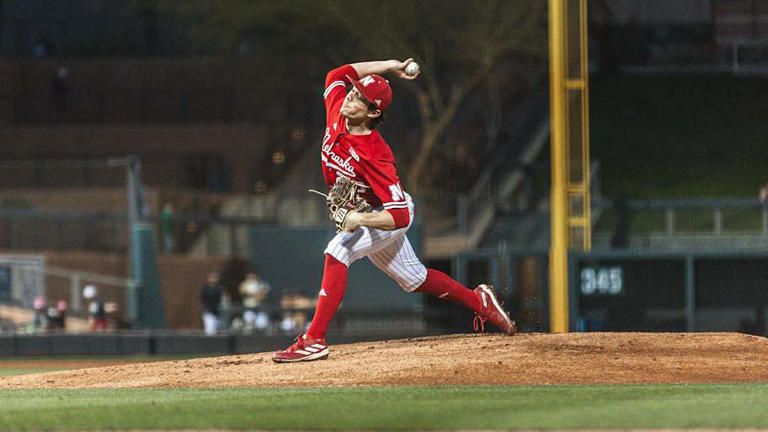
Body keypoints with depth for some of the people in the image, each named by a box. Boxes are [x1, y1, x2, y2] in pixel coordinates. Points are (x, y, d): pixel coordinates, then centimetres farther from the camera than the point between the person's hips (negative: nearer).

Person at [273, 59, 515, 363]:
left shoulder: (375, 155, -36)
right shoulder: (337, 114, -18)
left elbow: (400, 216, -37)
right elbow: (338, 74, 0)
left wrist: (361, 220, -52)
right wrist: (388, 66, -6)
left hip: (385, 216, -9)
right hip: (357, 214, 9)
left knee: (338, 251, -32)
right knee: (414, 279, 22)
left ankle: (314, 340, -35)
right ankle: (480, 302, 42)